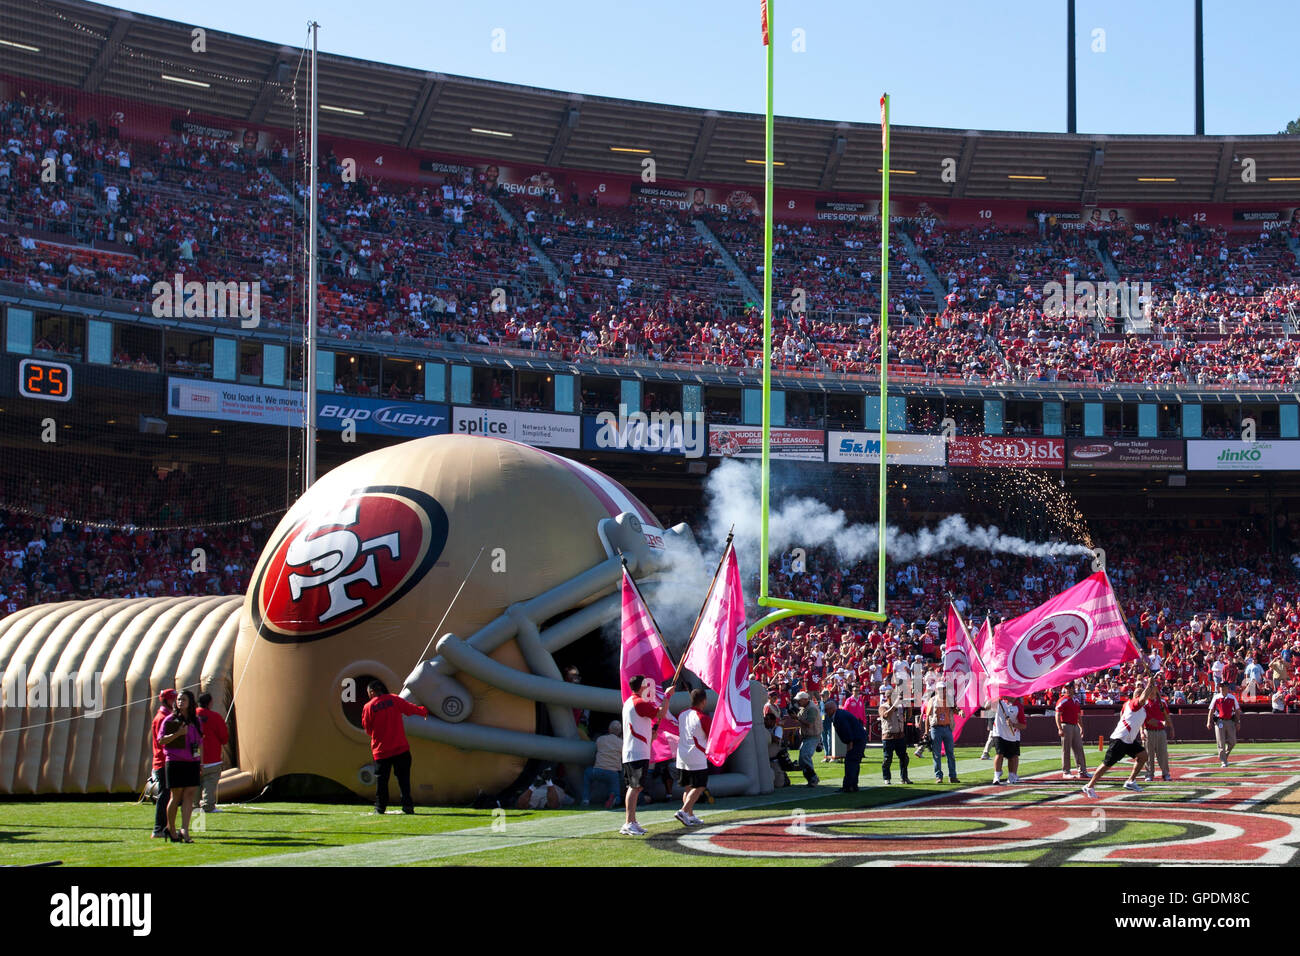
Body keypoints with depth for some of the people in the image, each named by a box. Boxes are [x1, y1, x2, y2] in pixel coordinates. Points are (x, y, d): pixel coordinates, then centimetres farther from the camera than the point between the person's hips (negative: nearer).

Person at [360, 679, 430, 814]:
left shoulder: (368, 707, -4)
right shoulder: (394, 699, -1)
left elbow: (367, 729, 2)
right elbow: (411, 708, 9)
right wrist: (424, 711, 28)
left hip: (381, 750, -1)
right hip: (400, 748, 1)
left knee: (381, 779, 7)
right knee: (403, 778, 6)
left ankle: (380, 807, 6)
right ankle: (407, 805, 1)